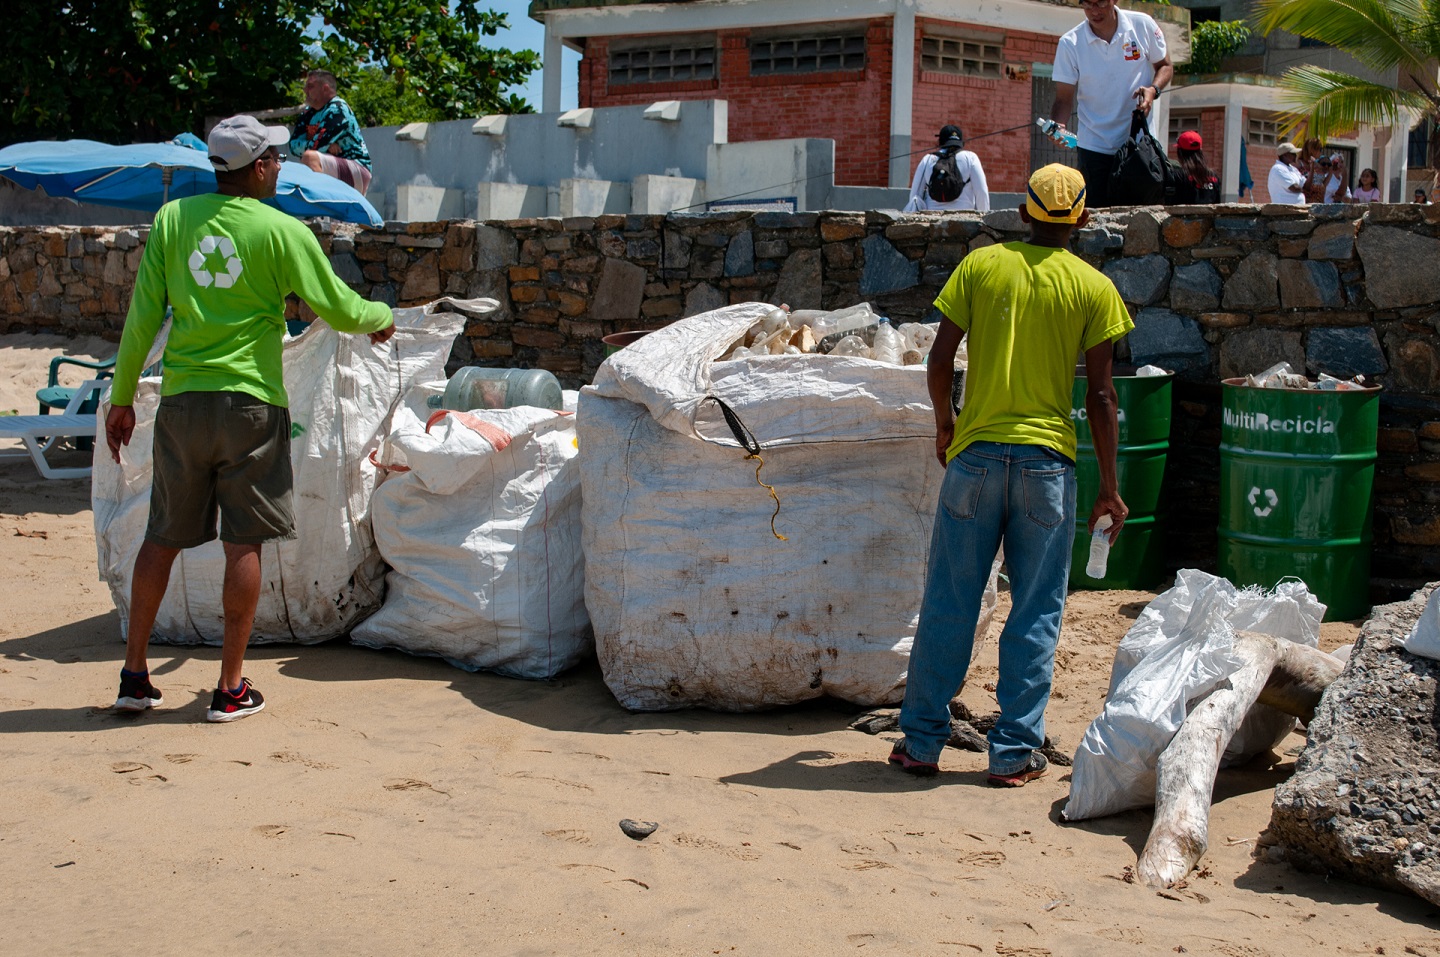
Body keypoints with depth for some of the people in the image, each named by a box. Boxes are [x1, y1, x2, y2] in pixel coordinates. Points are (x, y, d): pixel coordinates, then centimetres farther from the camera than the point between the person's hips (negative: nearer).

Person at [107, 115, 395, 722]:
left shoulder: (173, 218, 4)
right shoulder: (283, 232, -5)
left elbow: (143, 315, 4)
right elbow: (339, 309, 1)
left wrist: (122, 398, 12)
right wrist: (382, 318, 23)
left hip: (182, 400, 4)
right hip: (250, 402, -3)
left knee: (162, 537, 13)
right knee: (244, 543, 3)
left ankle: (134, 675, 18)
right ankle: (231, 689, 7)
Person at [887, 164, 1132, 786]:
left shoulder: (980, 265, 5)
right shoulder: (1094, 287, 2)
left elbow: (939, 361, 1)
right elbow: (1100, 395, -1)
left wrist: (944, 423, 19)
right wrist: (1109, 487, 5)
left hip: (977, 454, 1)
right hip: (1047, 460, -1)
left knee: (948, 604, 8)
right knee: (1035, 612, 7)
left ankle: (921, 741, 13)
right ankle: (1014, 752, 9)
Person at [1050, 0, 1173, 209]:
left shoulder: (1143, 25, -2)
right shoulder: (1070, 44, -5)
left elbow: (1164, 66, 11)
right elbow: (1064, 99, -5)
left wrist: (1153, 90, -11)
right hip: (1095, 148, -1)